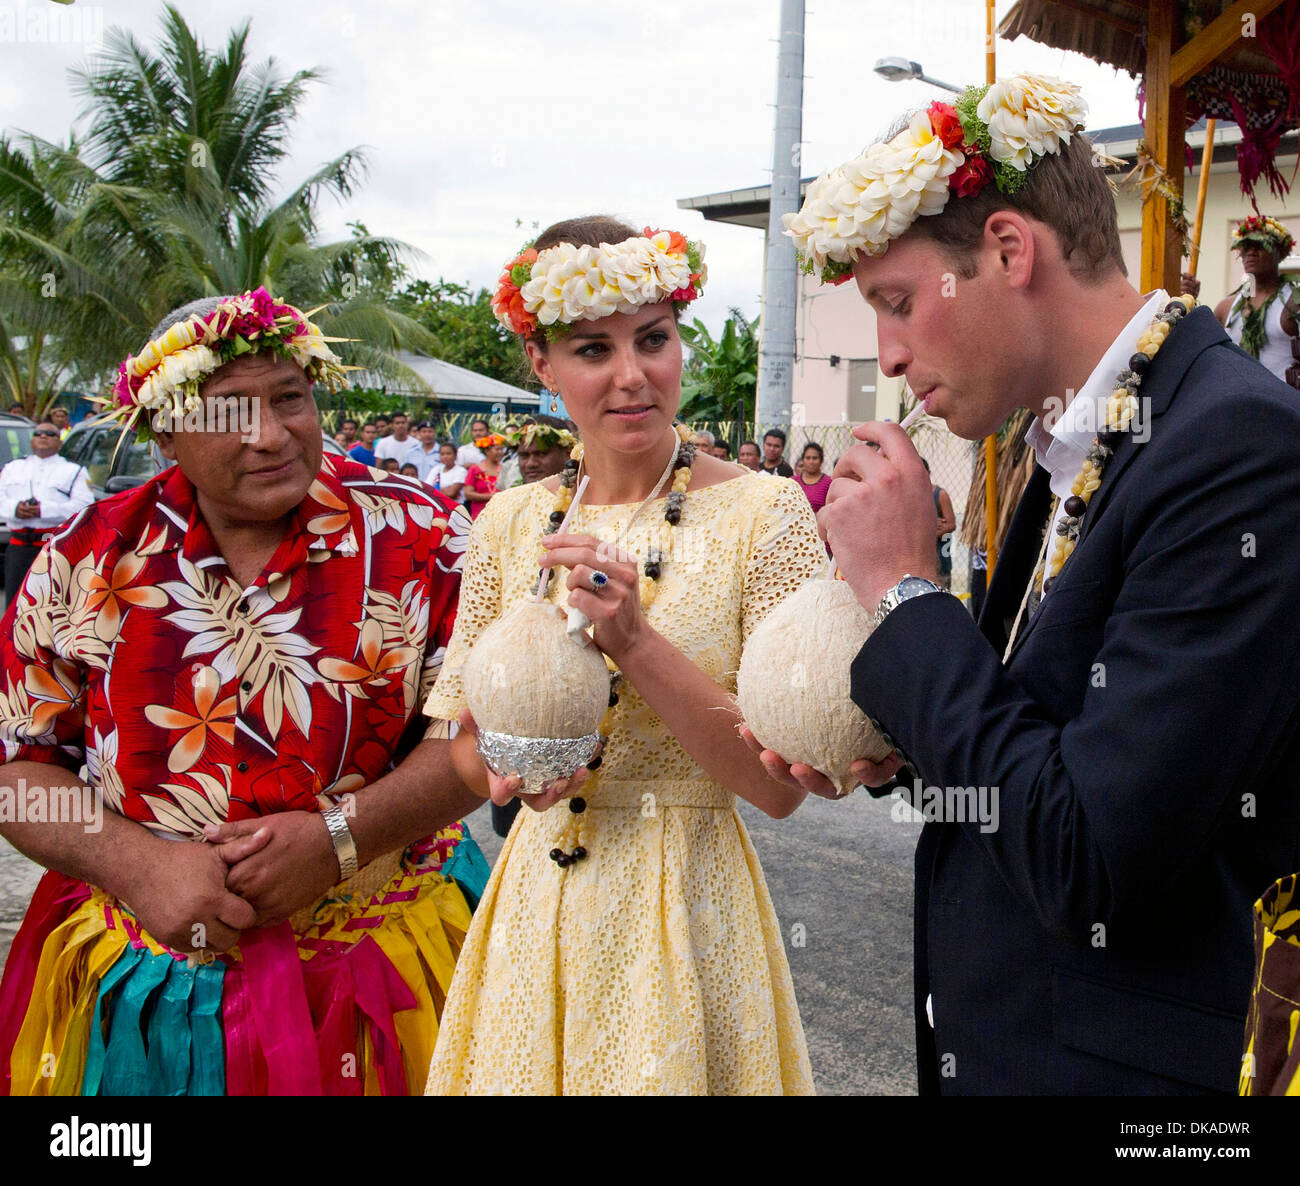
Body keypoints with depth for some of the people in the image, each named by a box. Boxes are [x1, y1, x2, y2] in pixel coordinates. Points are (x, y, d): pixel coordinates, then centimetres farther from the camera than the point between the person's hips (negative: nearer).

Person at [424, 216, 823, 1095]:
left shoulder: (764, 513, -11)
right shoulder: (511, 521, 2)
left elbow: (780, 784, -14)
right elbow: (467, 739, 10)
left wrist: (636, 644, -25)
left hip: (685, 908, -4)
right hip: (536, 907, 4)